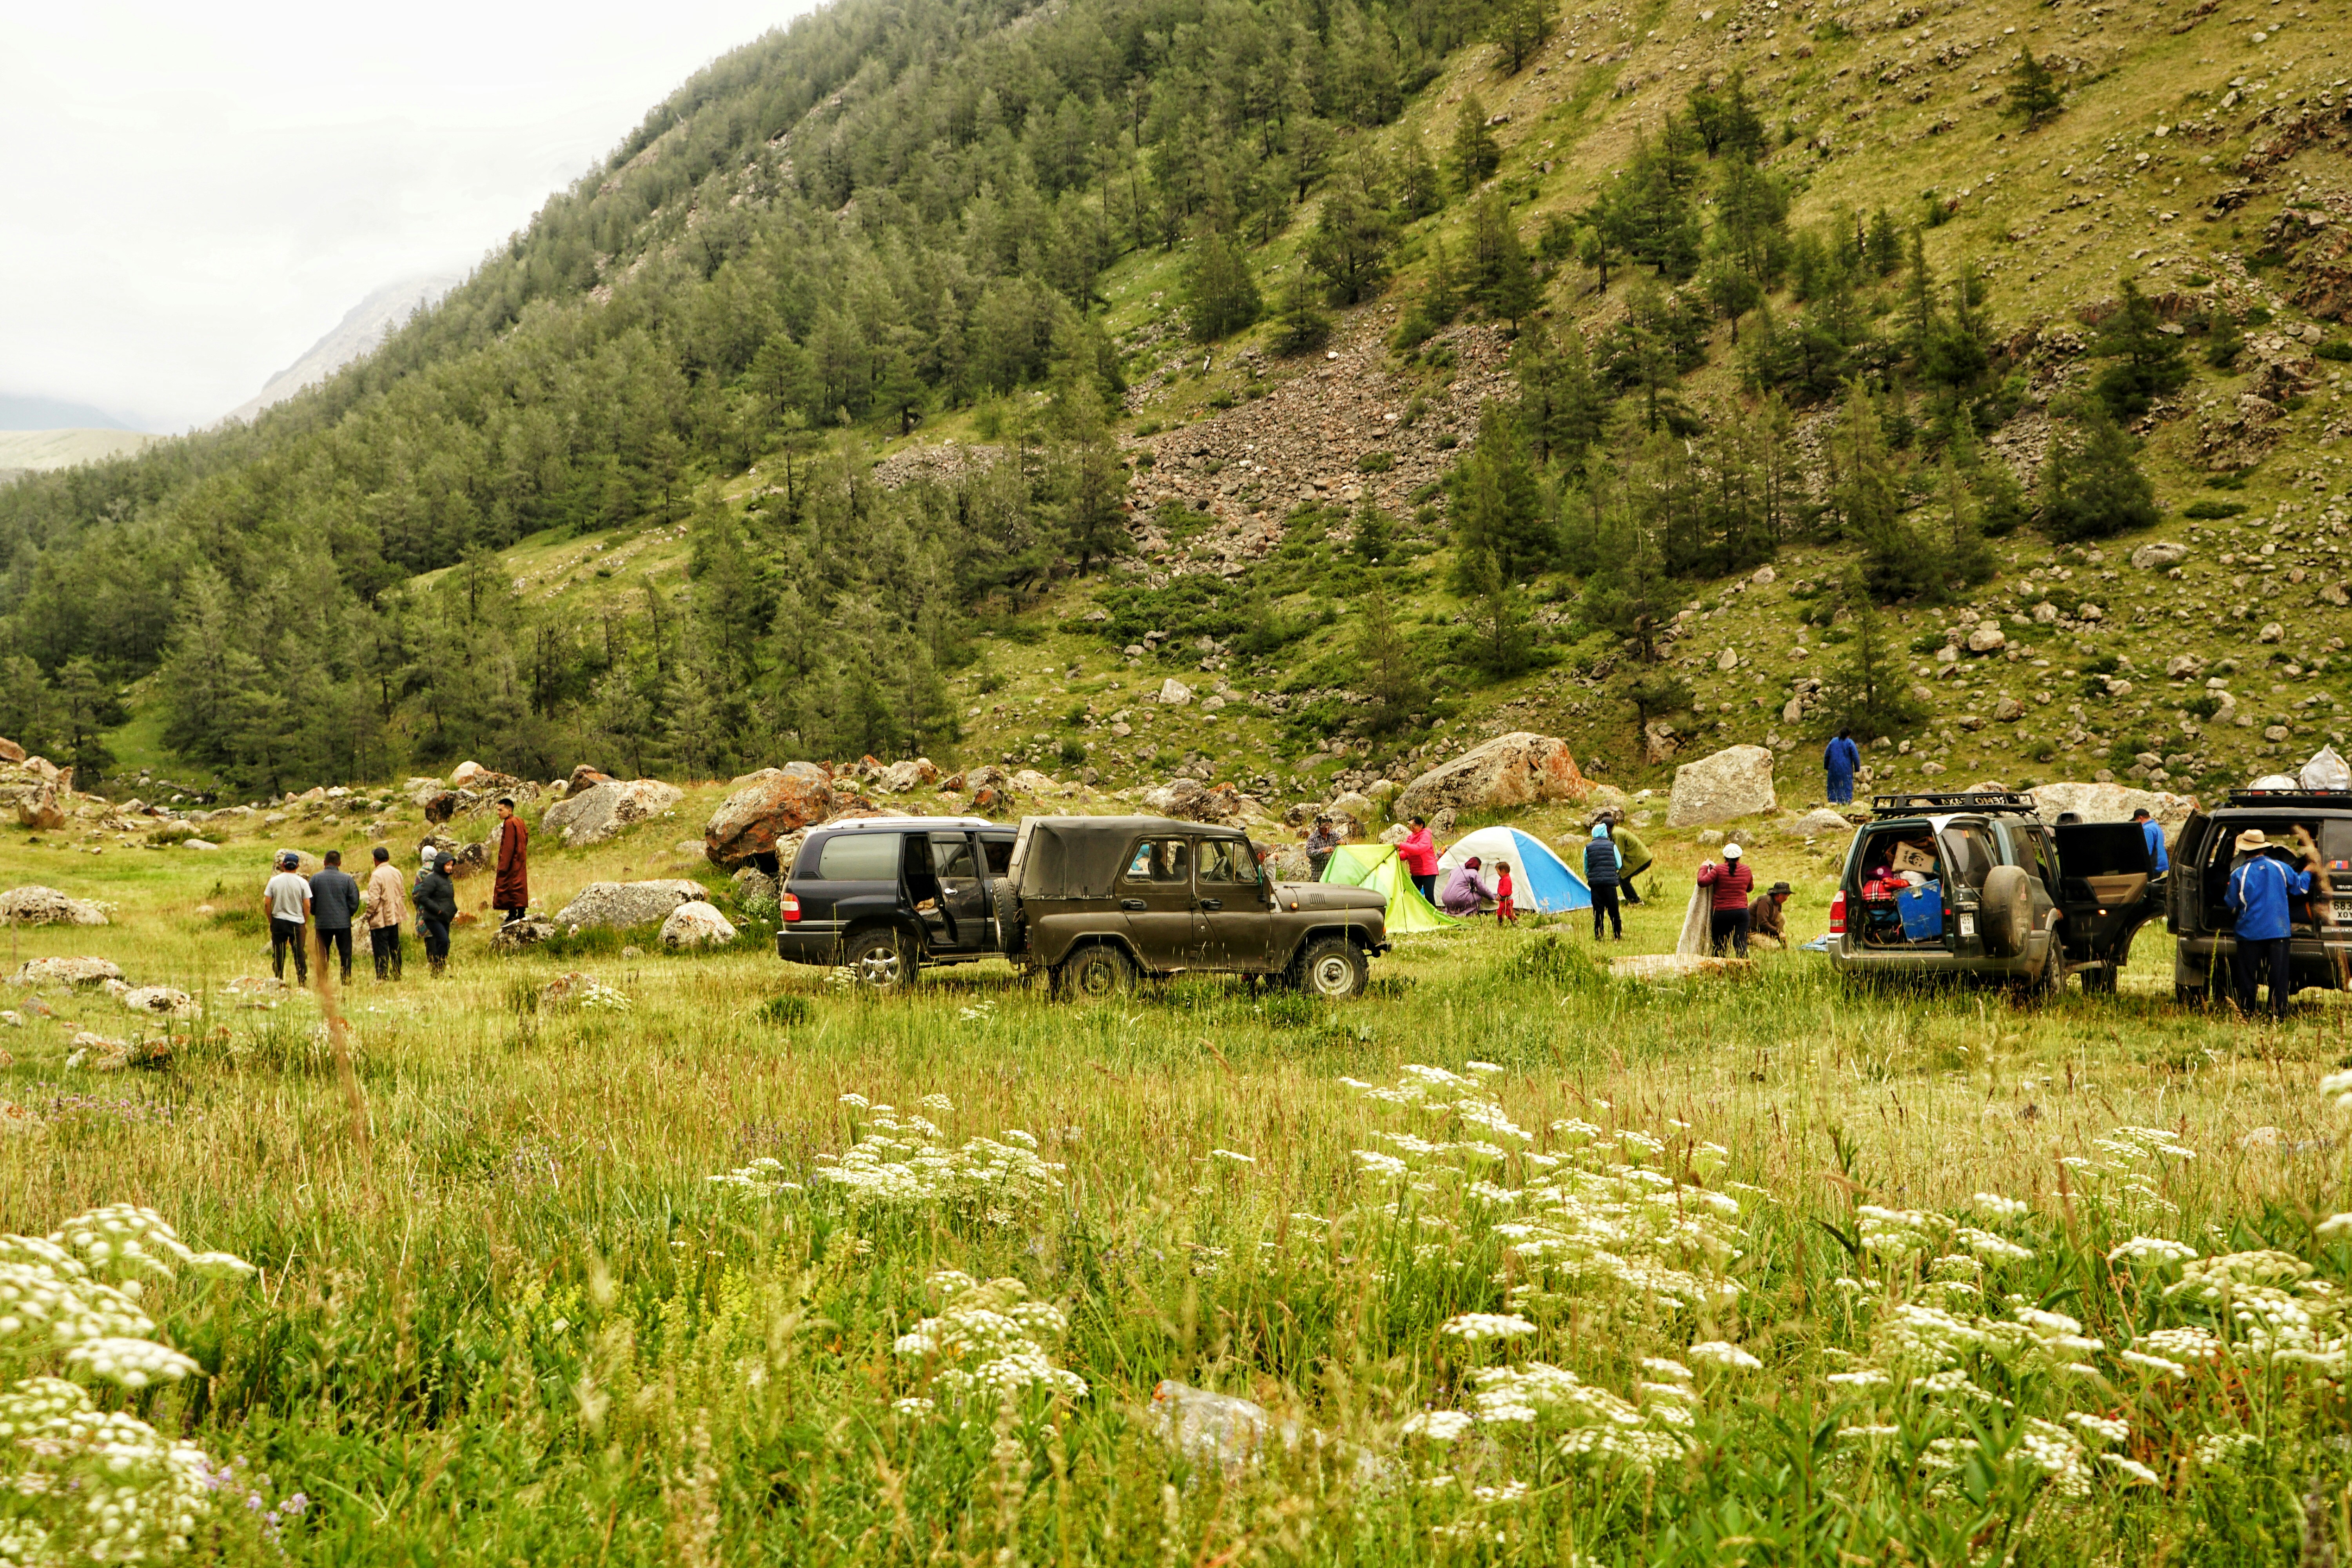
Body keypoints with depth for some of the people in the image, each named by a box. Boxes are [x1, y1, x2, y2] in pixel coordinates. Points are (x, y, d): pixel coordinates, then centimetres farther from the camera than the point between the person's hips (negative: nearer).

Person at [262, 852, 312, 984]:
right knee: (299, 954, 3)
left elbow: (267, 903, -1)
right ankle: (302, 982, 1)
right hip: (297, 922, -1)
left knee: (278, 955, 7)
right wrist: (305, 923, 7)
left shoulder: (274, 881, -2)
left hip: (278, 921, 1)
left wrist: (271, 921, 10)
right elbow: (307, 906, -5)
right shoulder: (302, 883, -5)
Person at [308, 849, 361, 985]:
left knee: (322, 955, 8)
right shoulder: (347, 879, -4)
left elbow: (309, 902, 2)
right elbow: (355, 901, -2)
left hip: (322, 923, 1)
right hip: (343, 923, -1)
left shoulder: (315, 878, -1)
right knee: (346, 954, 4)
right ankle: (346, 981, 1)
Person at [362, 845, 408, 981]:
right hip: (395, 917, 7)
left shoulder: (377, 875, -17)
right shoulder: (397, 873, 6)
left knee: (381, 949, -3)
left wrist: (368, 914, -7)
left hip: (381, 919, -7)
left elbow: (374, 899, -19)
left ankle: (382, 977, -5)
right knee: (395, 946, 14)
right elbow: (402, 894, 15)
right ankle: (397, 975, 19)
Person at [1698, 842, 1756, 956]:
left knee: (1719, 946, 10)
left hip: (1720, 912, -2)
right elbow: (1750, 888, 20)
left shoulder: (1719, 870, -7)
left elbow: (1702, 882, -12)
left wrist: (1704, 868, 5)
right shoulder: (1746, 870, 5)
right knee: (1741, 945, -6)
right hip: (1741, 911, 2)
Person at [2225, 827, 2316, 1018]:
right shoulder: (2281, 868, 0)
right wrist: (2310, 868, 32)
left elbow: (2231, 904, 0)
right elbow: (2301, 887, 14)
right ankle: (2279, 1014, 4)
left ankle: (2246, 1012, 7)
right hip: (2279, 931, 2)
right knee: (2279, 977, 5)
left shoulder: (2239, 874, -8)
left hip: (2250, 933, -2)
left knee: (2248, 977, 6)